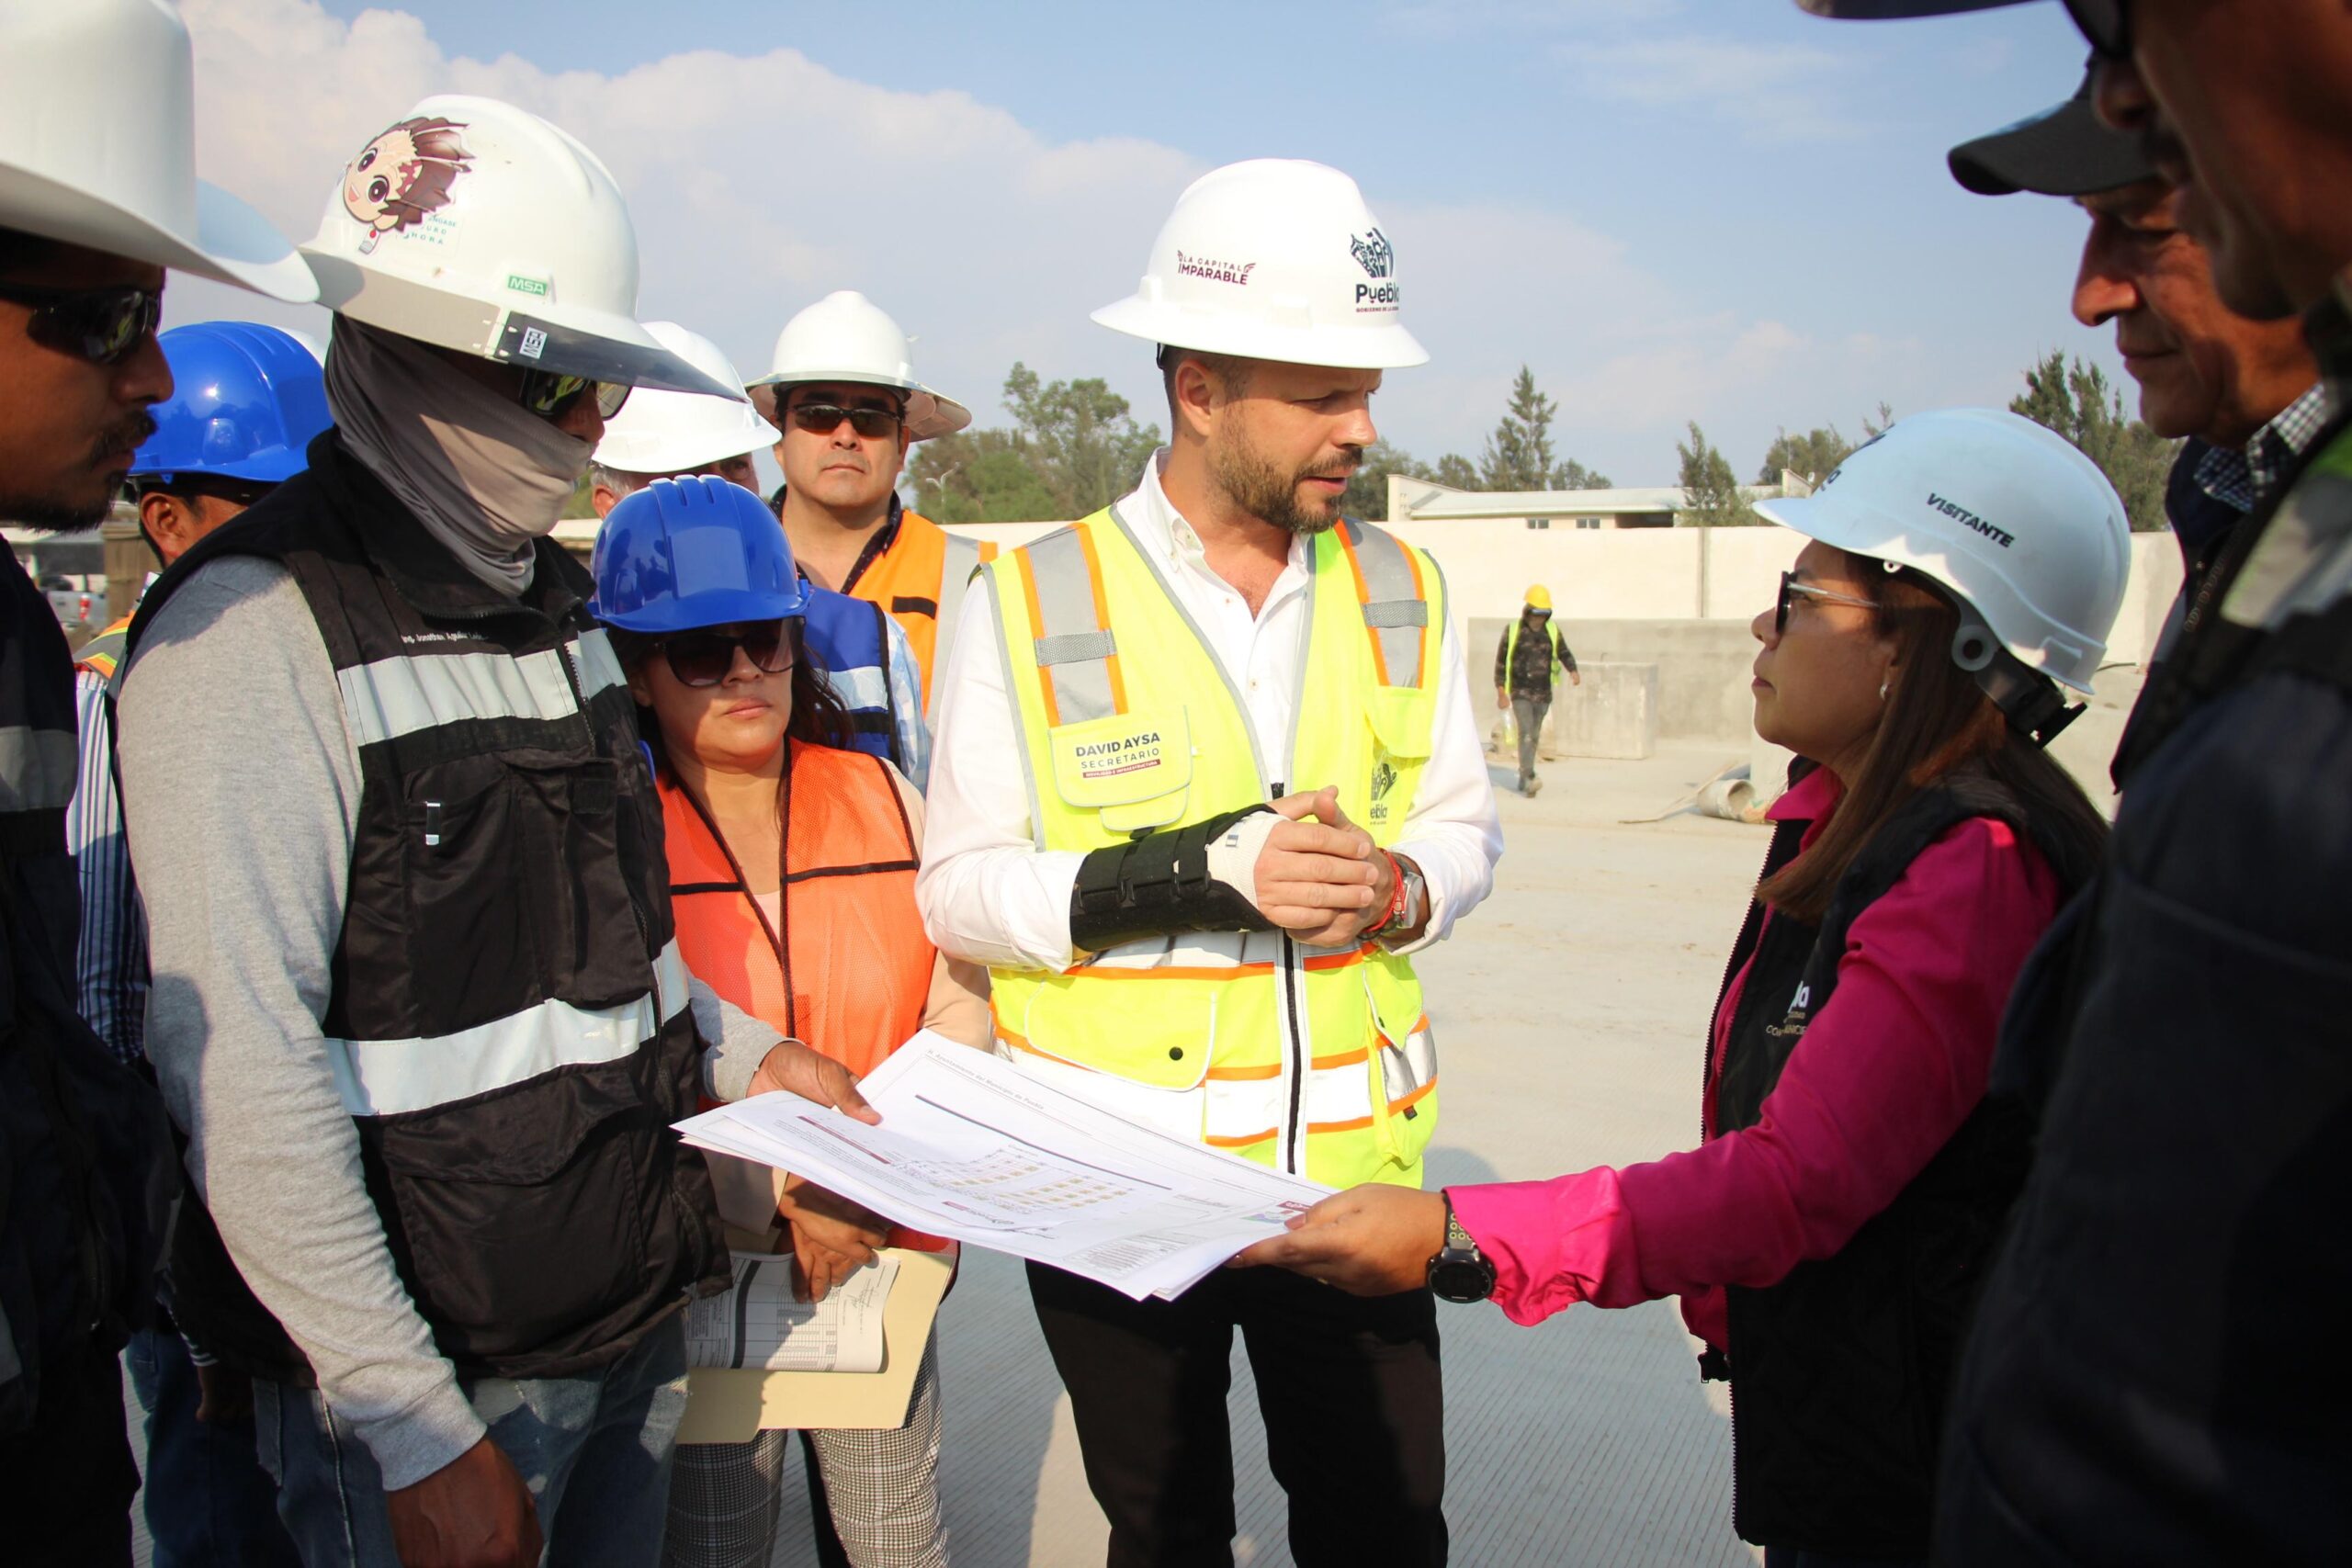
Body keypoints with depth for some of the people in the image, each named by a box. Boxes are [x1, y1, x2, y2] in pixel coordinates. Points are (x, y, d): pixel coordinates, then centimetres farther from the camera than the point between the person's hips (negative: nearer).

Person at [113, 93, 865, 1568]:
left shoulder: (553, 597, 10)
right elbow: (239, 1066, -21)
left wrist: (742, 1050, 11)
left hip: (636, 1312, 7)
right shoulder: (257, 627, -16)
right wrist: (413, 1432, -21)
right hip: (435, 1371, -7)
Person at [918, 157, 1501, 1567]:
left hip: (1354, 1169, 3)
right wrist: (1200, 873, -23)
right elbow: (960, 888, -10)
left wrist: (1397, 889, -15)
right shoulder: (1032, 603, -10)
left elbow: (1466, 827, 8)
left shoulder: (1403, 592, 2)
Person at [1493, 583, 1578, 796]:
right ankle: (1529, 778, -25)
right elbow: (1501, 661, -1)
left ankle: (1523, 778, 22)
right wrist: (1501, 693, -3)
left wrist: (1574, 671, -9)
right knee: (1526, 733, -17)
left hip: (1543, 693, 4)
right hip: (1520, 692, -4)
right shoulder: (1513, 631, -5)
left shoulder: (1552, 631, 5)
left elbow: (1564, 654, 11)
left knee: (1533, 736, 10)